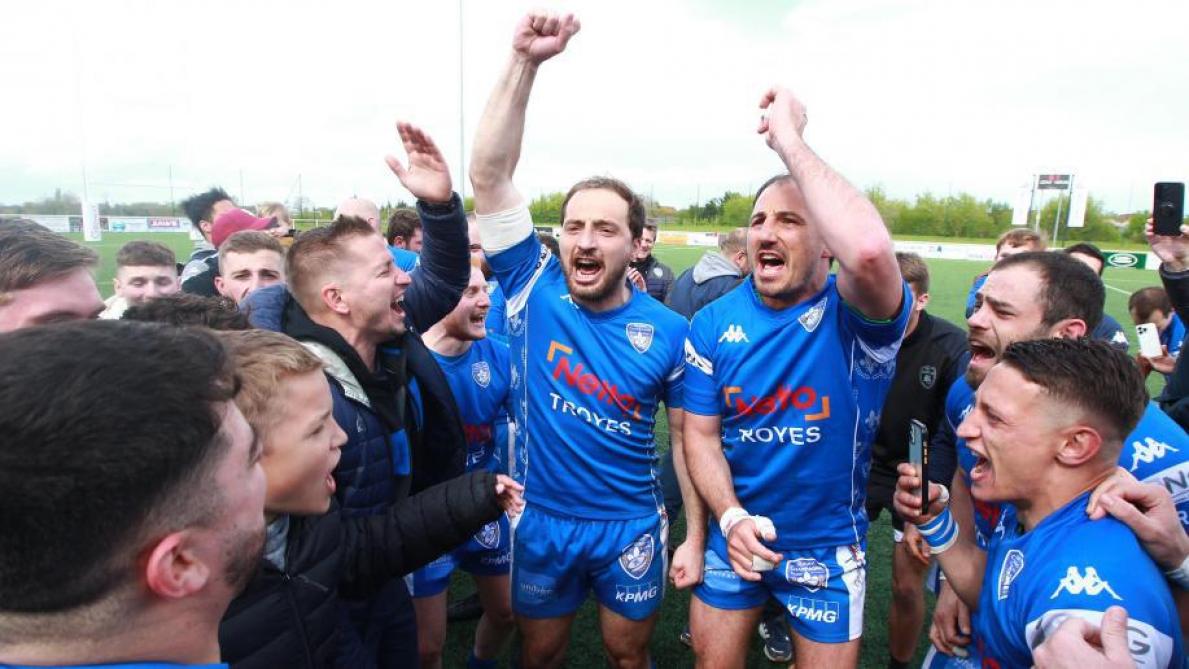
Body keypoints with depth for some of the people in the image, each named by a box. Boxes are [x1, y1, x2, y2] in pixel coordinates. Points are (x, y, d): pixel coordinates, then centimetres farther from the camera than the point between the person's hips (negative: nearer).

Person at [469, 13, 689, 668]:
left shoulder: (667, 330, -12)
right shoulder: (534, 286, -13)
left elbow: (688, 434, -2)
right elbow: (489, 175, -20)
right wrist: (523, 60, -29)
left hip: (631, 524, 0)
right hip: (540, 520, 1)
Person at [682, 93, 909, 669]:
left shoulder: (857, 315, -20)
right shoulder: (712, 323, -7)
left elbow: (869, 250, -44)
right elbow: (701, 433, -2)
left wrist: (788, 139, -35)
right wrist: (730, 516, -19)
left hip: (827, 546, -3)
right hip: (734, 532, 3)